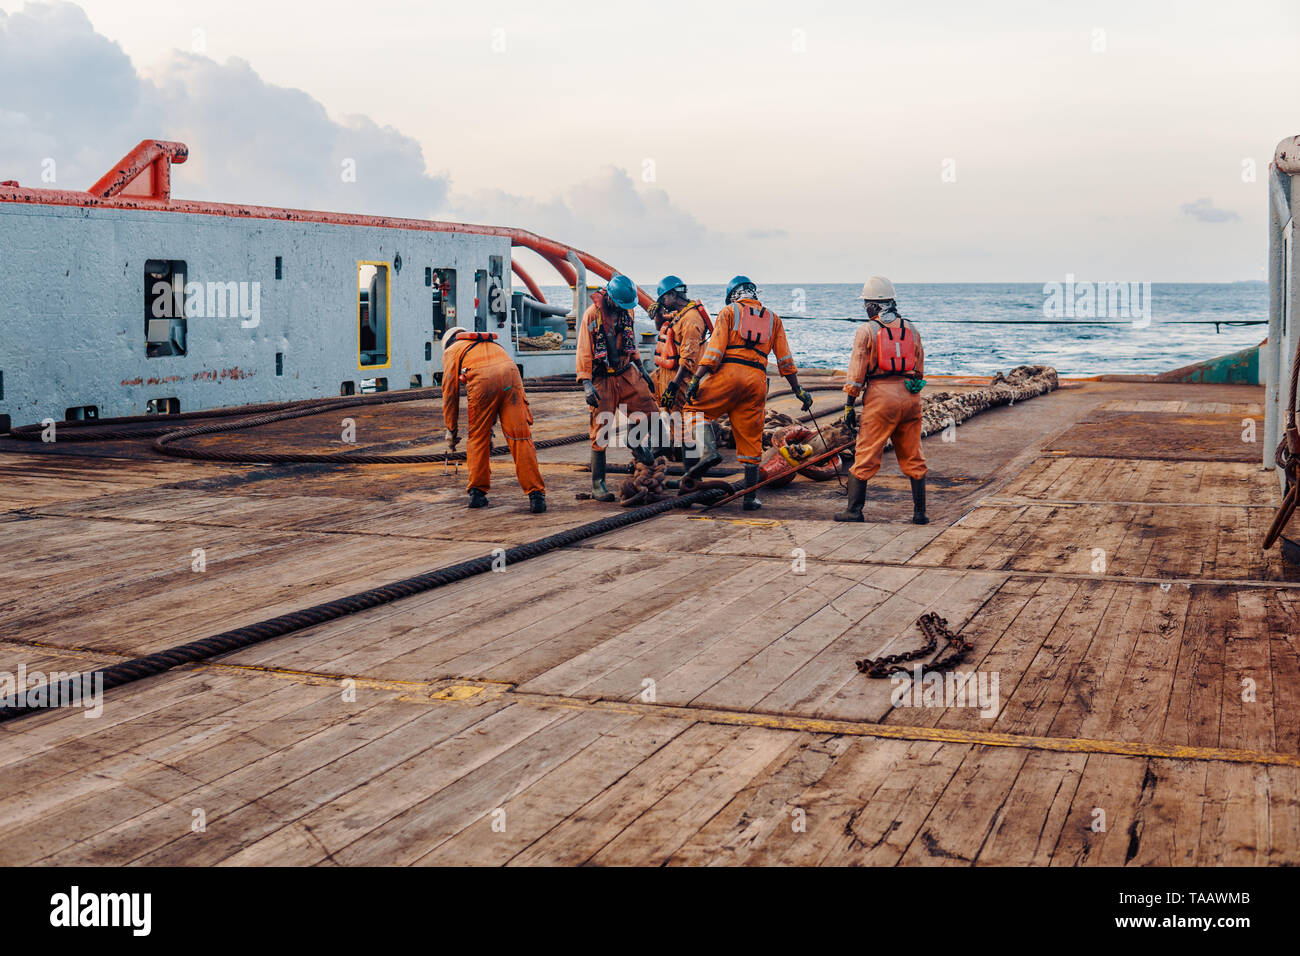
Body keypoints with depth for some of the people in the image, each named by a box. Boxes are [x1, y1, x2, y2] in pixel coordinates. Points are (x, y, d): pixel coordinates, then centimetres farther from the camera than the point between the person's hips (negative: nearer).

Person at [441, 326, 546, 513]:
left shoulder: (451, 351, 27)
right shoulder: (491, 344, 42)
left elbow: (450, 391, 23)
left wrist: (451, 429, 30)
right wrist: (491, 424, 48)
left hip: (481, 380, -3)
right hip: (510, 374, 3)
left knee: (478, 437, 14)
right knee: (520, 436, -1)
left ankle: (477, 492, 18)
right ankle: (536, 495, -7)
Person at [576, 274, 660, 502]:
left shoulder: (626, 311, 6)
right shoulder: (592, 314, -12)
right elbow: (584, 351, -13)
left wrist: (641, 368, 23)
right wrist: (586, 383, -20)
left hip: (627, 373, 5)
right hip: (602, 379, -5)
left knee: (650, 410, -10)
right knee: (601, 429, -6)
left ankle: (640, 446, 19)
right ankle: (597, 484, 1)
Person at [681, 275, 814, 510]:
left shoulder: (729, 311, 10)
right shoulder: (773, 318, 21)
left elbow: (714, 349, -3)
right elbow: (785, 360, 17)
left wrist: (696, 380, -7)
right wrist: (798, 391, 22)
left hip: (729, 372, -3)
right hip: (758, 379, 3)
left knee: (696, 408, 14)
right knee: (751, 440, 8)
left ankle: (707, 451, -13)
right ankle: (750, 496, 7)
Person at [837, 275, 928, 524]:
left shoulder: (867, 331, -2)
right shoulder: (911, 329, 12)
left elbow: (856, 373, -4)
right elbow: (919, 368, 16)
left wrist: (849, 405, 1)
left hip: (880, 395, -4)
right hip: (910, 397, 4)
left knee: (866, 456, 2)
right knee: (913, 458, 10)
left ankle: (854, 510, 2)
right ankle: (920, 513, 10)